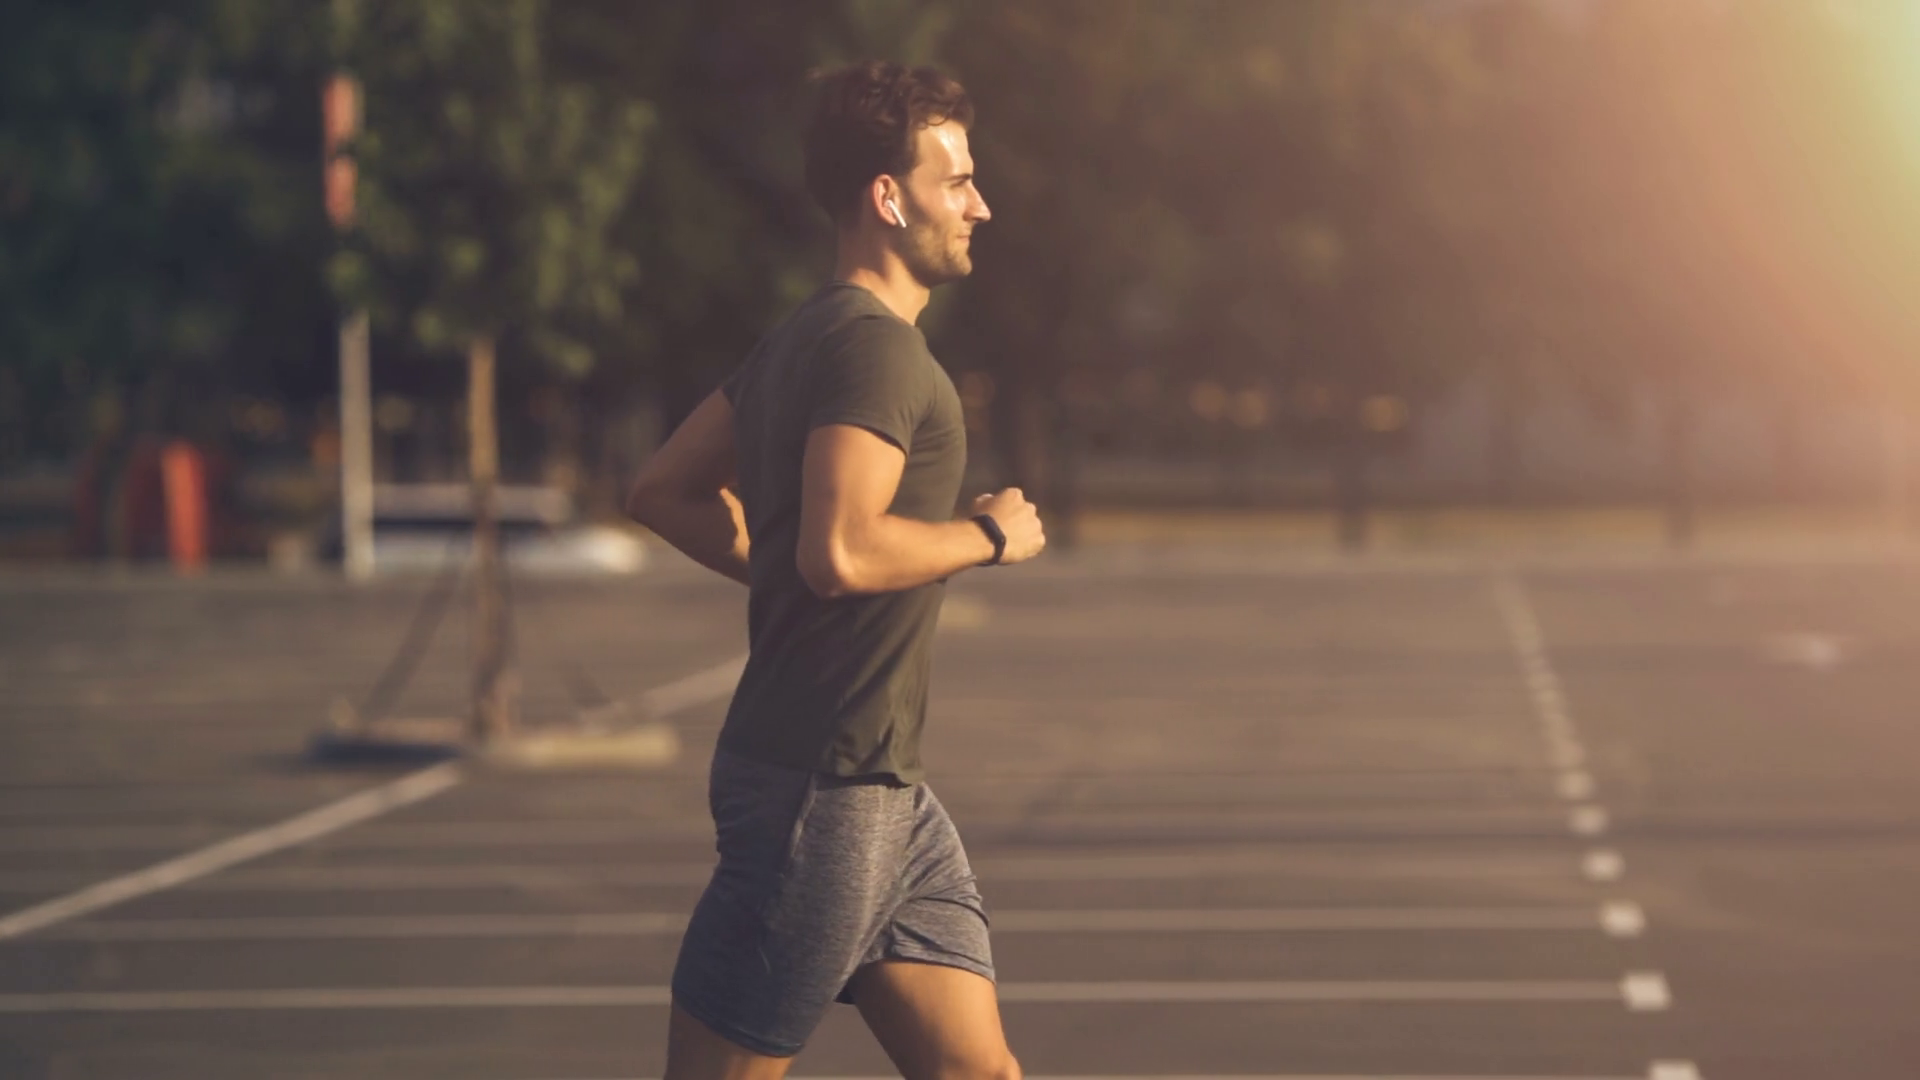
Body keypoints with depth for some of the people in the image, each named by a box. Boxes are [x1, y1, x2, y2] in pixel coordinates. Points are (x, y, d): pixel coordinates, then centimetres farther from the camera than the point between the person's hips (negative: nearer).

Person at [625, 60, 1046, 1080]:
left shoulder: (802, 340, 16)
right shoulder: (873, 346, -15)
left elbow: (662, 490, 22)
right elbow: (843, 552, -28)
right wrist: (987, 535, -12)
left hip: (884, 790, 10)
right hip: (826, 790, -10)